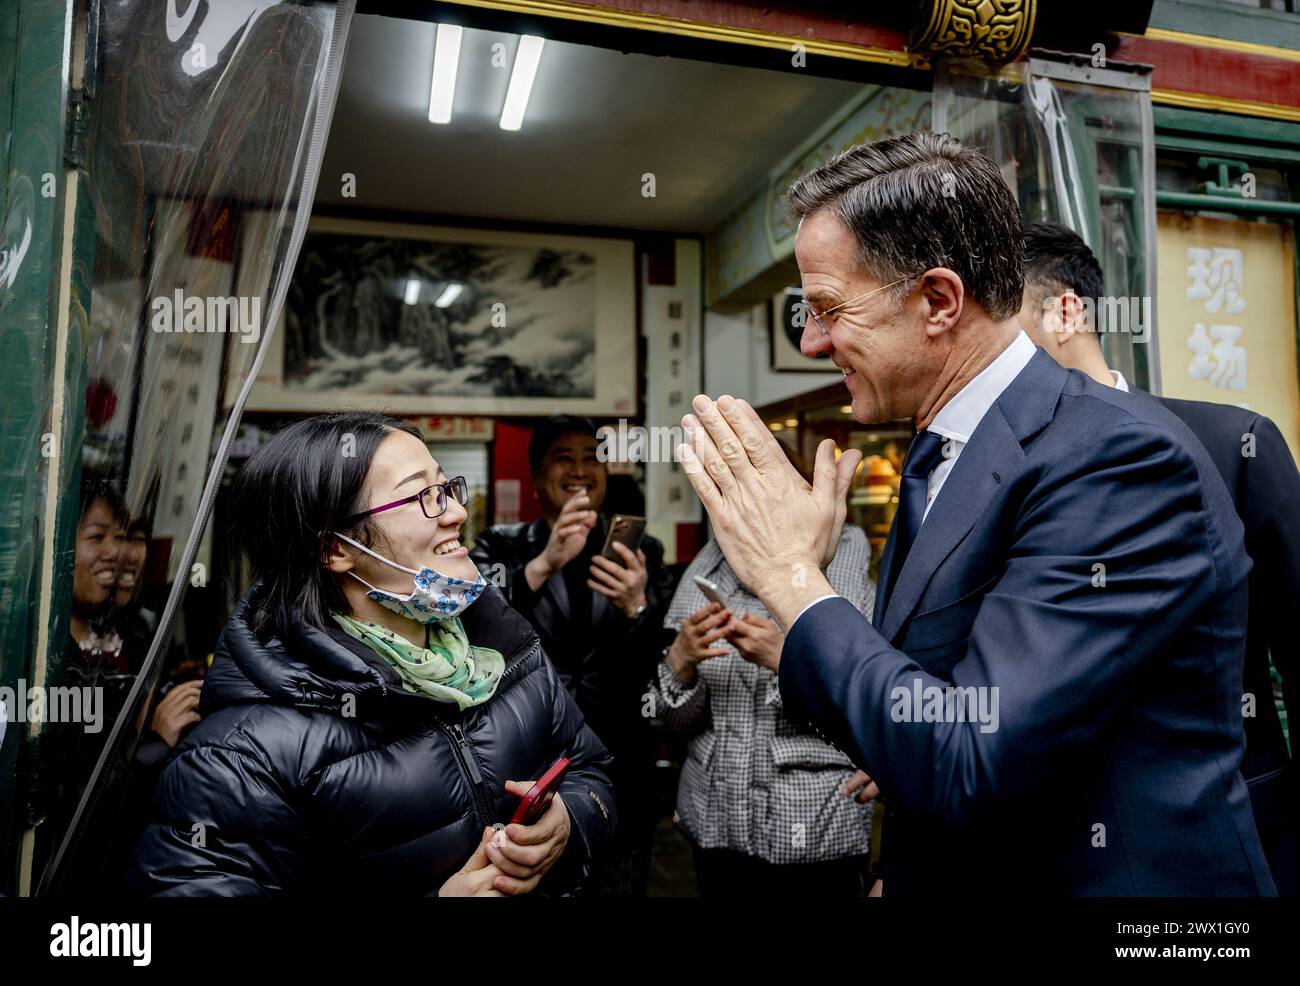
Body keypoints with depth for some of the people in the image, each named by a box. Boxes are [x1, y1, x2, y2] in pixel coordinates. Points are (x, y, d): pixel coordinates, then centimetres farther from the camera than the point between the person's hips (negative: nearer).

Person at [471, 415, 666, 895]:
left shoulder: (639, 551, 3)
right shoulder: (501, 546, 0)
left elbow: (658, 667, 0)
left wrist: (635, 607, -21)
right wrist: (543, 564, -32)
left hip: (618, 774, 2)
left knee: (621, 885, 14)